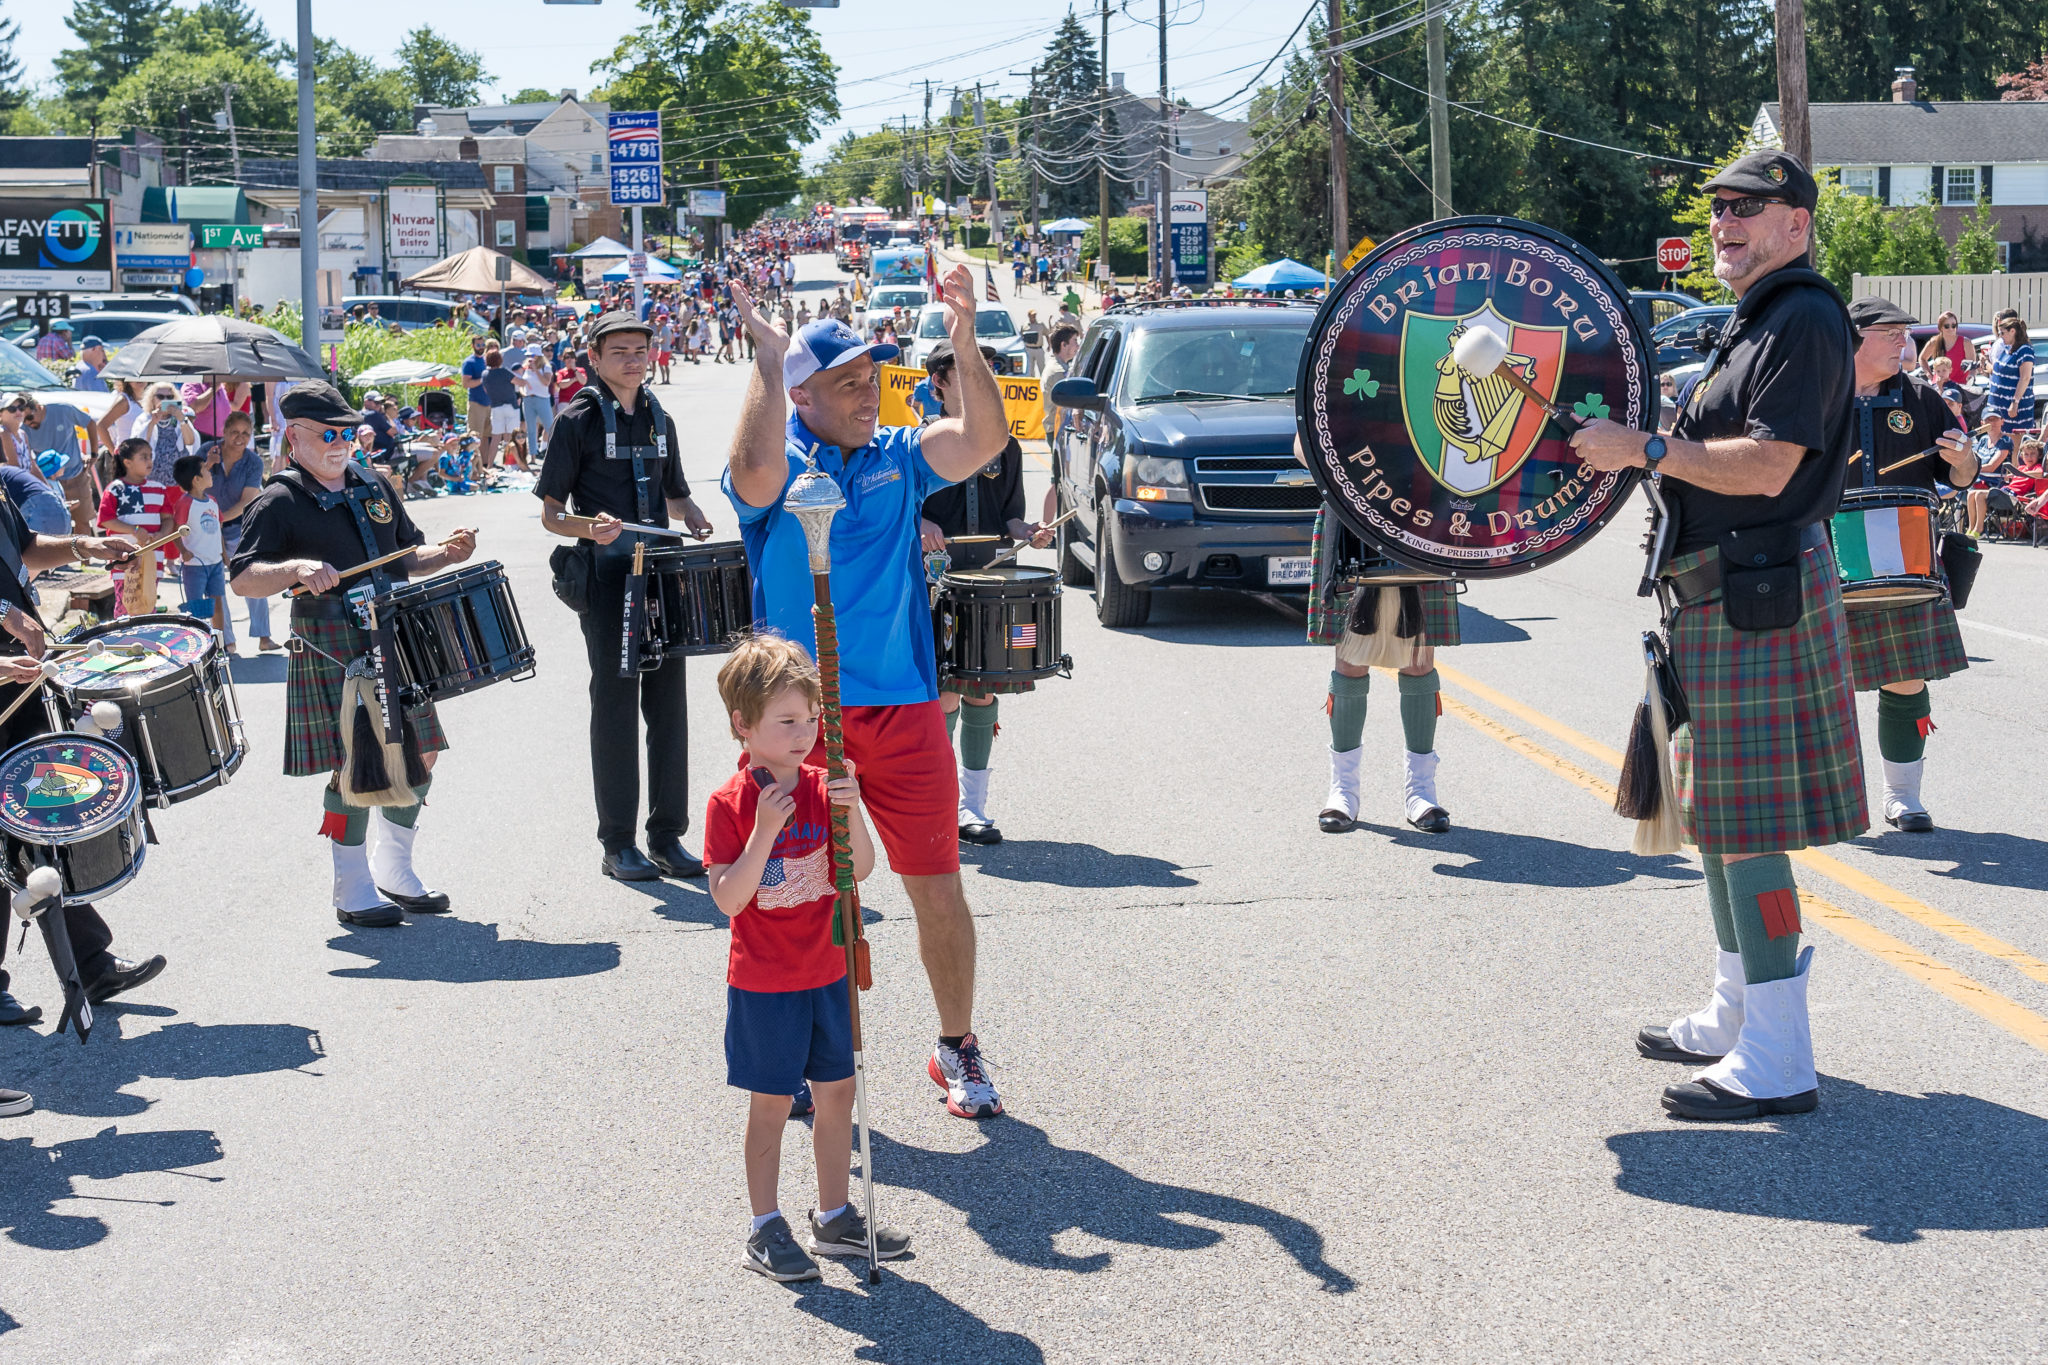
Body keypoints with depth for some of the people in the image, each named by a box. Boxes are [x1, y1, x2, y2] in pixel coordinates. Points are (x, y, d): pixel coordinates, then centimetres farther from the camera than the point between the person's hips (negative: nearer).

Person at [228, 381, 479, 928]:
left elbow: (408, 555, 22)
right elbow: (242, 578, -17)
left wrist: (446, 554, 2)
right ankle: (353, 892, 7)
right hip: (333, 653, -7)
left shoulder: (375, 486, 13)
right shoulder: (279, 503, -8)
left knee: (420, 755, 11)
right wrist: (296, 568, -34)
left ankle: (393, 872, 28)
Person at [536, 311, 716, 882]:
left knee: (668, 702, 5)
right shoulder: (578, 420, -3)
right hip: (606, 576, -5)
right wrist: (591, 529, -23)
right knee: (615, 703, -1)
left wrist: (692, 517, 2)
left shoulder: (659, 420, 14)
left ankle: (667, 836, 13)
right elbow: (551, 513, -3)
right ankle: (617, 843, 6)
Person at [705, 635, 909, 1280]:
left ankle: (834, 1216, 25)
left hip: (827, 973, 5)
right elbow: (728, 899, -19)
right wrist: (764, 831, -29)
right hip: (764, 983, -5)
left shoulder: (822, 787, 1)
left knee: (838, 1092, 11)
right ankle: (766, 1228, 15)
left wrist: (851, 813, -18)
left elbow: (861, 870, -2)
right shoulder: (730, 803, -13)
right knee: (771, 1103, 3)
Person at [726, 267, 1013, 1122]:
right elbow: (754, 473, -27)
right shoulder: (780, 466, -3)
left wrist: (964, 345, -22)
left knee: (937, 885, 6)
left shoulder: (900, 457, 6)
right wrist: (768, 356, -26)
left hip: (902, 707, 2)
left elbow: (986, 439, -9)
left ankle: (957, 1048, 22)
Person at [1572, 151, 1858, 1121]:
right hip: (1720, 599, 11)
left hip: (1758, 600, -11)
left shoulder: (1804, 320, -13)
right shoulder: (1753, 323, 19)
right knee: (1715, 816, 18)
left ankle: (1777, 1065, -6)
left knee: (1747, 827, -10)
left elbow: (1767, 466, -23)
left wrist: (1647, 449, -18)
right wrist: (1632, 442, 13)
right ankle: (1736, 1016, 31)